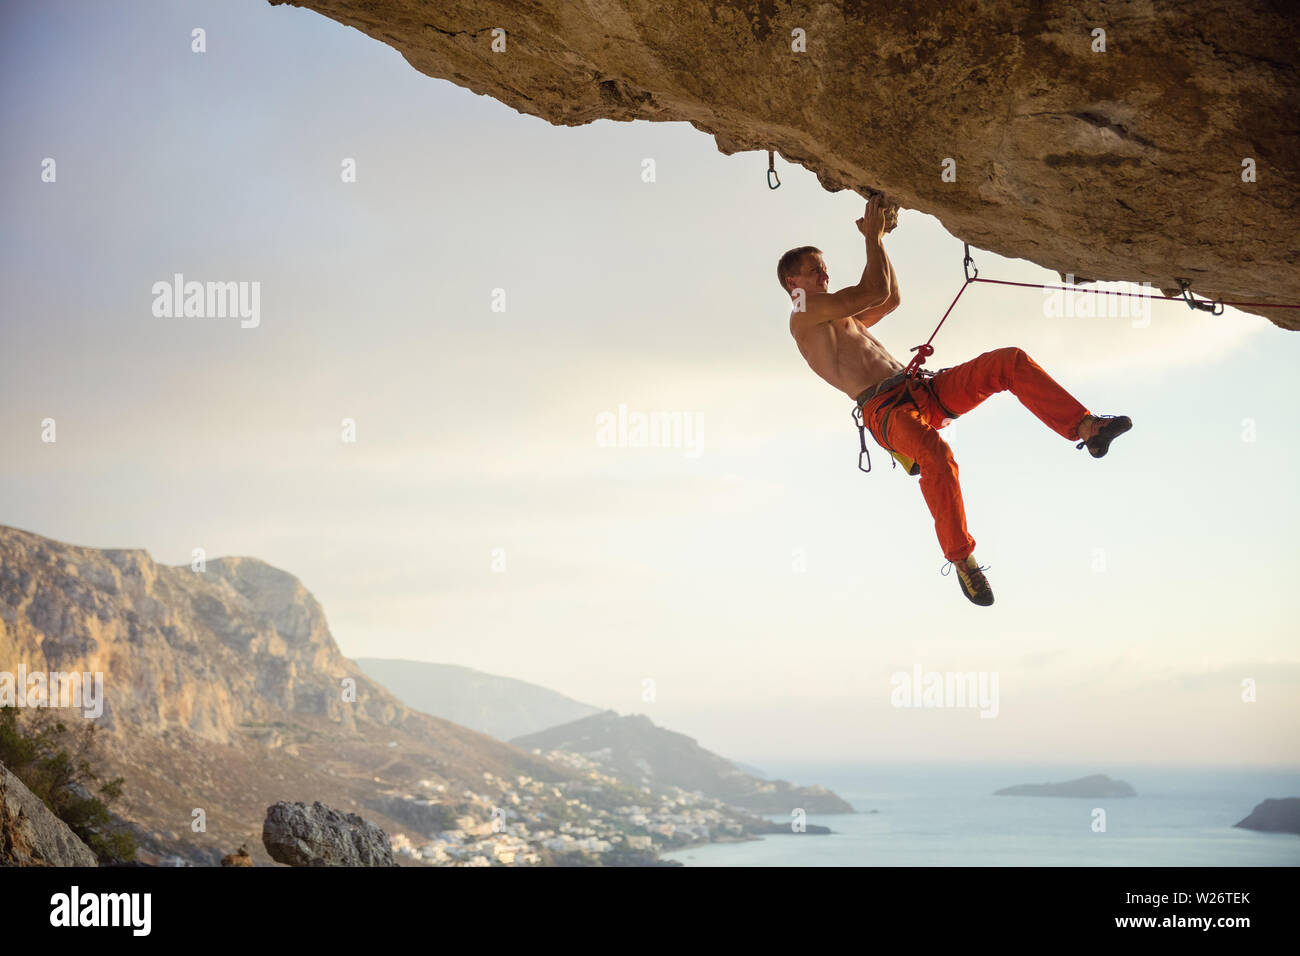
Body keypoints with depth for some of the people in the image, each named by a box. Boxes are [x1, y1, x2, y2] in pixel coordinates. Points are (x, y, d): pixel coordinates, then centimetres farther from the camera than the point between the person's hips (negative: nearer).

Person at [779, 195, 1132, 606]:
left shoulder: (838, 318, 31)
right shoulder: (804, 314, 2)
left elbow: (891, 299, 37)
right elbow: (875, 293, -7)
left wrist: (877, 237, 33)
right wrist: (872, 236, 2)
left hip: (925, 392, 9)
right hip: (885, 410, -9)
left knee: (1010, 362, -7)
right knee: (936, 454, -41)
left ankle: (1084, 427, -9)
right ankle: (961, 557, -29)